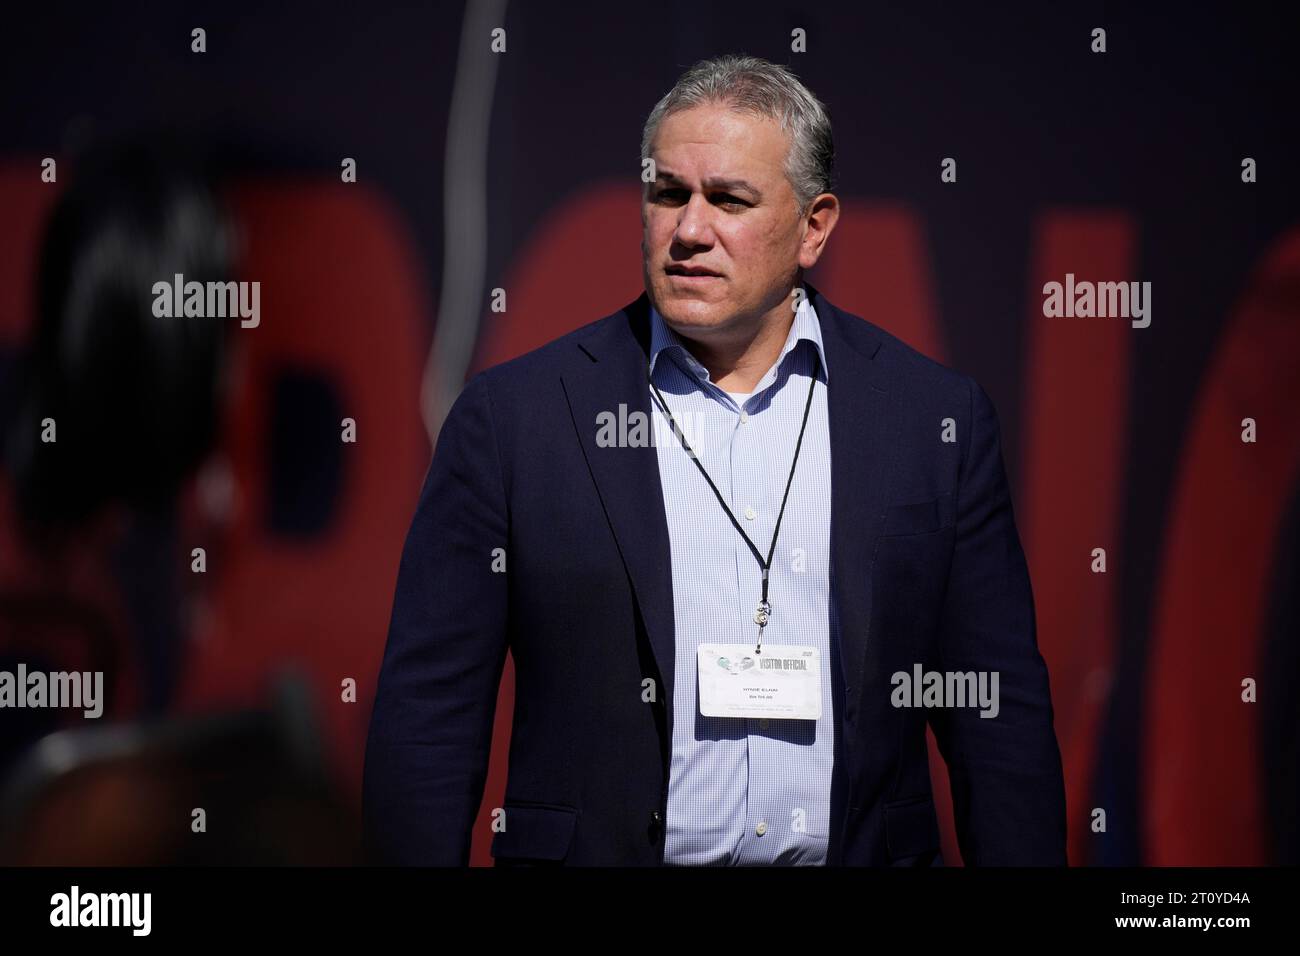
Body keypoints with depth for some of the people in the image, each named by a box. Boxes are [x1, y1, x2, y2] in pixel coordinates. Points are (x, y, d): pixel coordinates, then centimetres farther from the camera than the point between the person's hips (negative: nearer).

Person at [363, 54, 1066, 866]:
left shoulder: (938, 422, 2)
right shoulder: (513, 417, -2)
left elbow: (1000, 715, 3)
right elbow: (430, 715, -2)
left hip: (860, 853, 1)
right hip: (600, 855, -1)